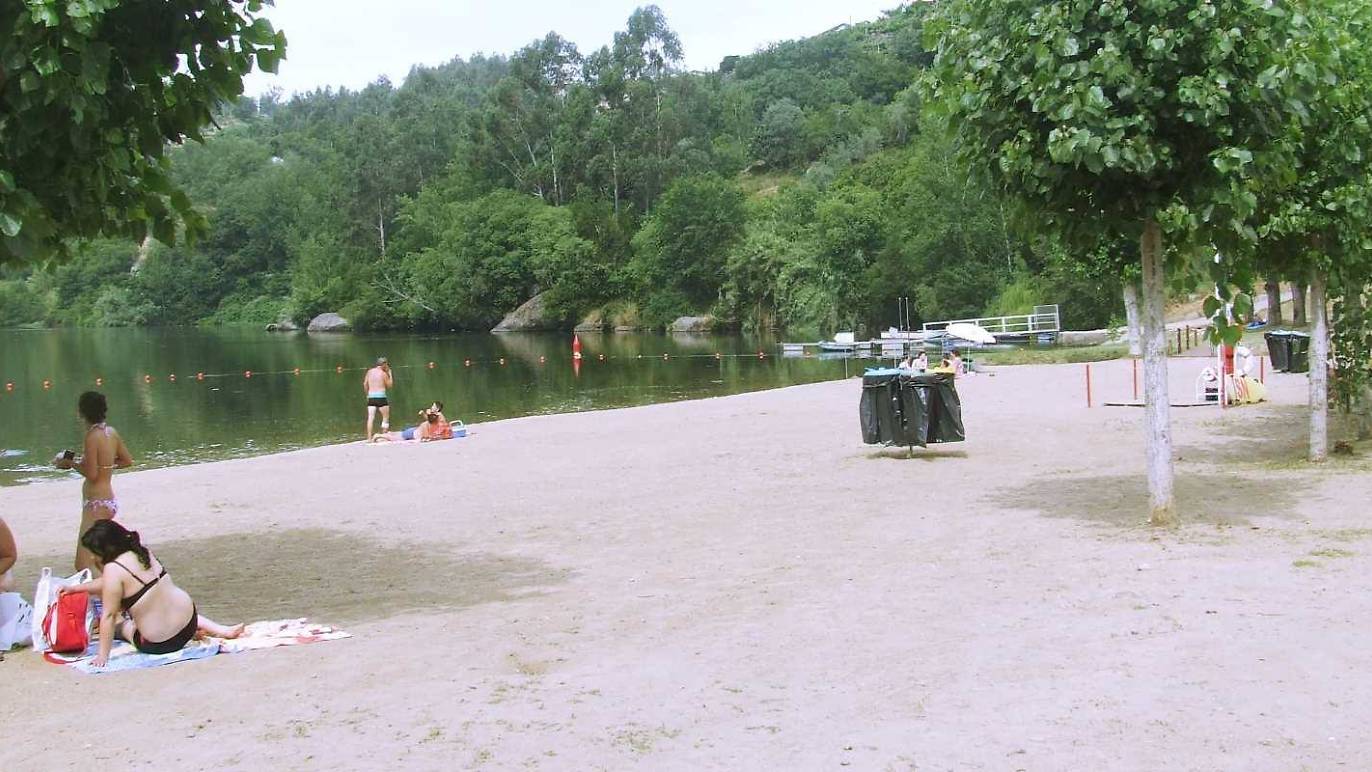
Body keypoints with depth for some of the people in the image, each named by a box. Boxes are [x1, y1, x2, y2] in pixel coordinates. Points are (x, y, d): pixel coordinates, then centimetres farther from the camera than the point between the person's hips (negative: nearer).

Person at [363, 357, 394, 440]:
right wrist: (389, 373, 13)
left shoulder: (370, 372, 9)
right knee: (386, 418, 8)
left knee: (370, 418, 1)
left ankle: (369, 437, -5)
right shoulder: (383, 373, -4)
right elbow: (390, 385, 6)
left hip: (371, 397, 4)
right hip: (381, 396, -4)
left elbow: (365, 384, 10)